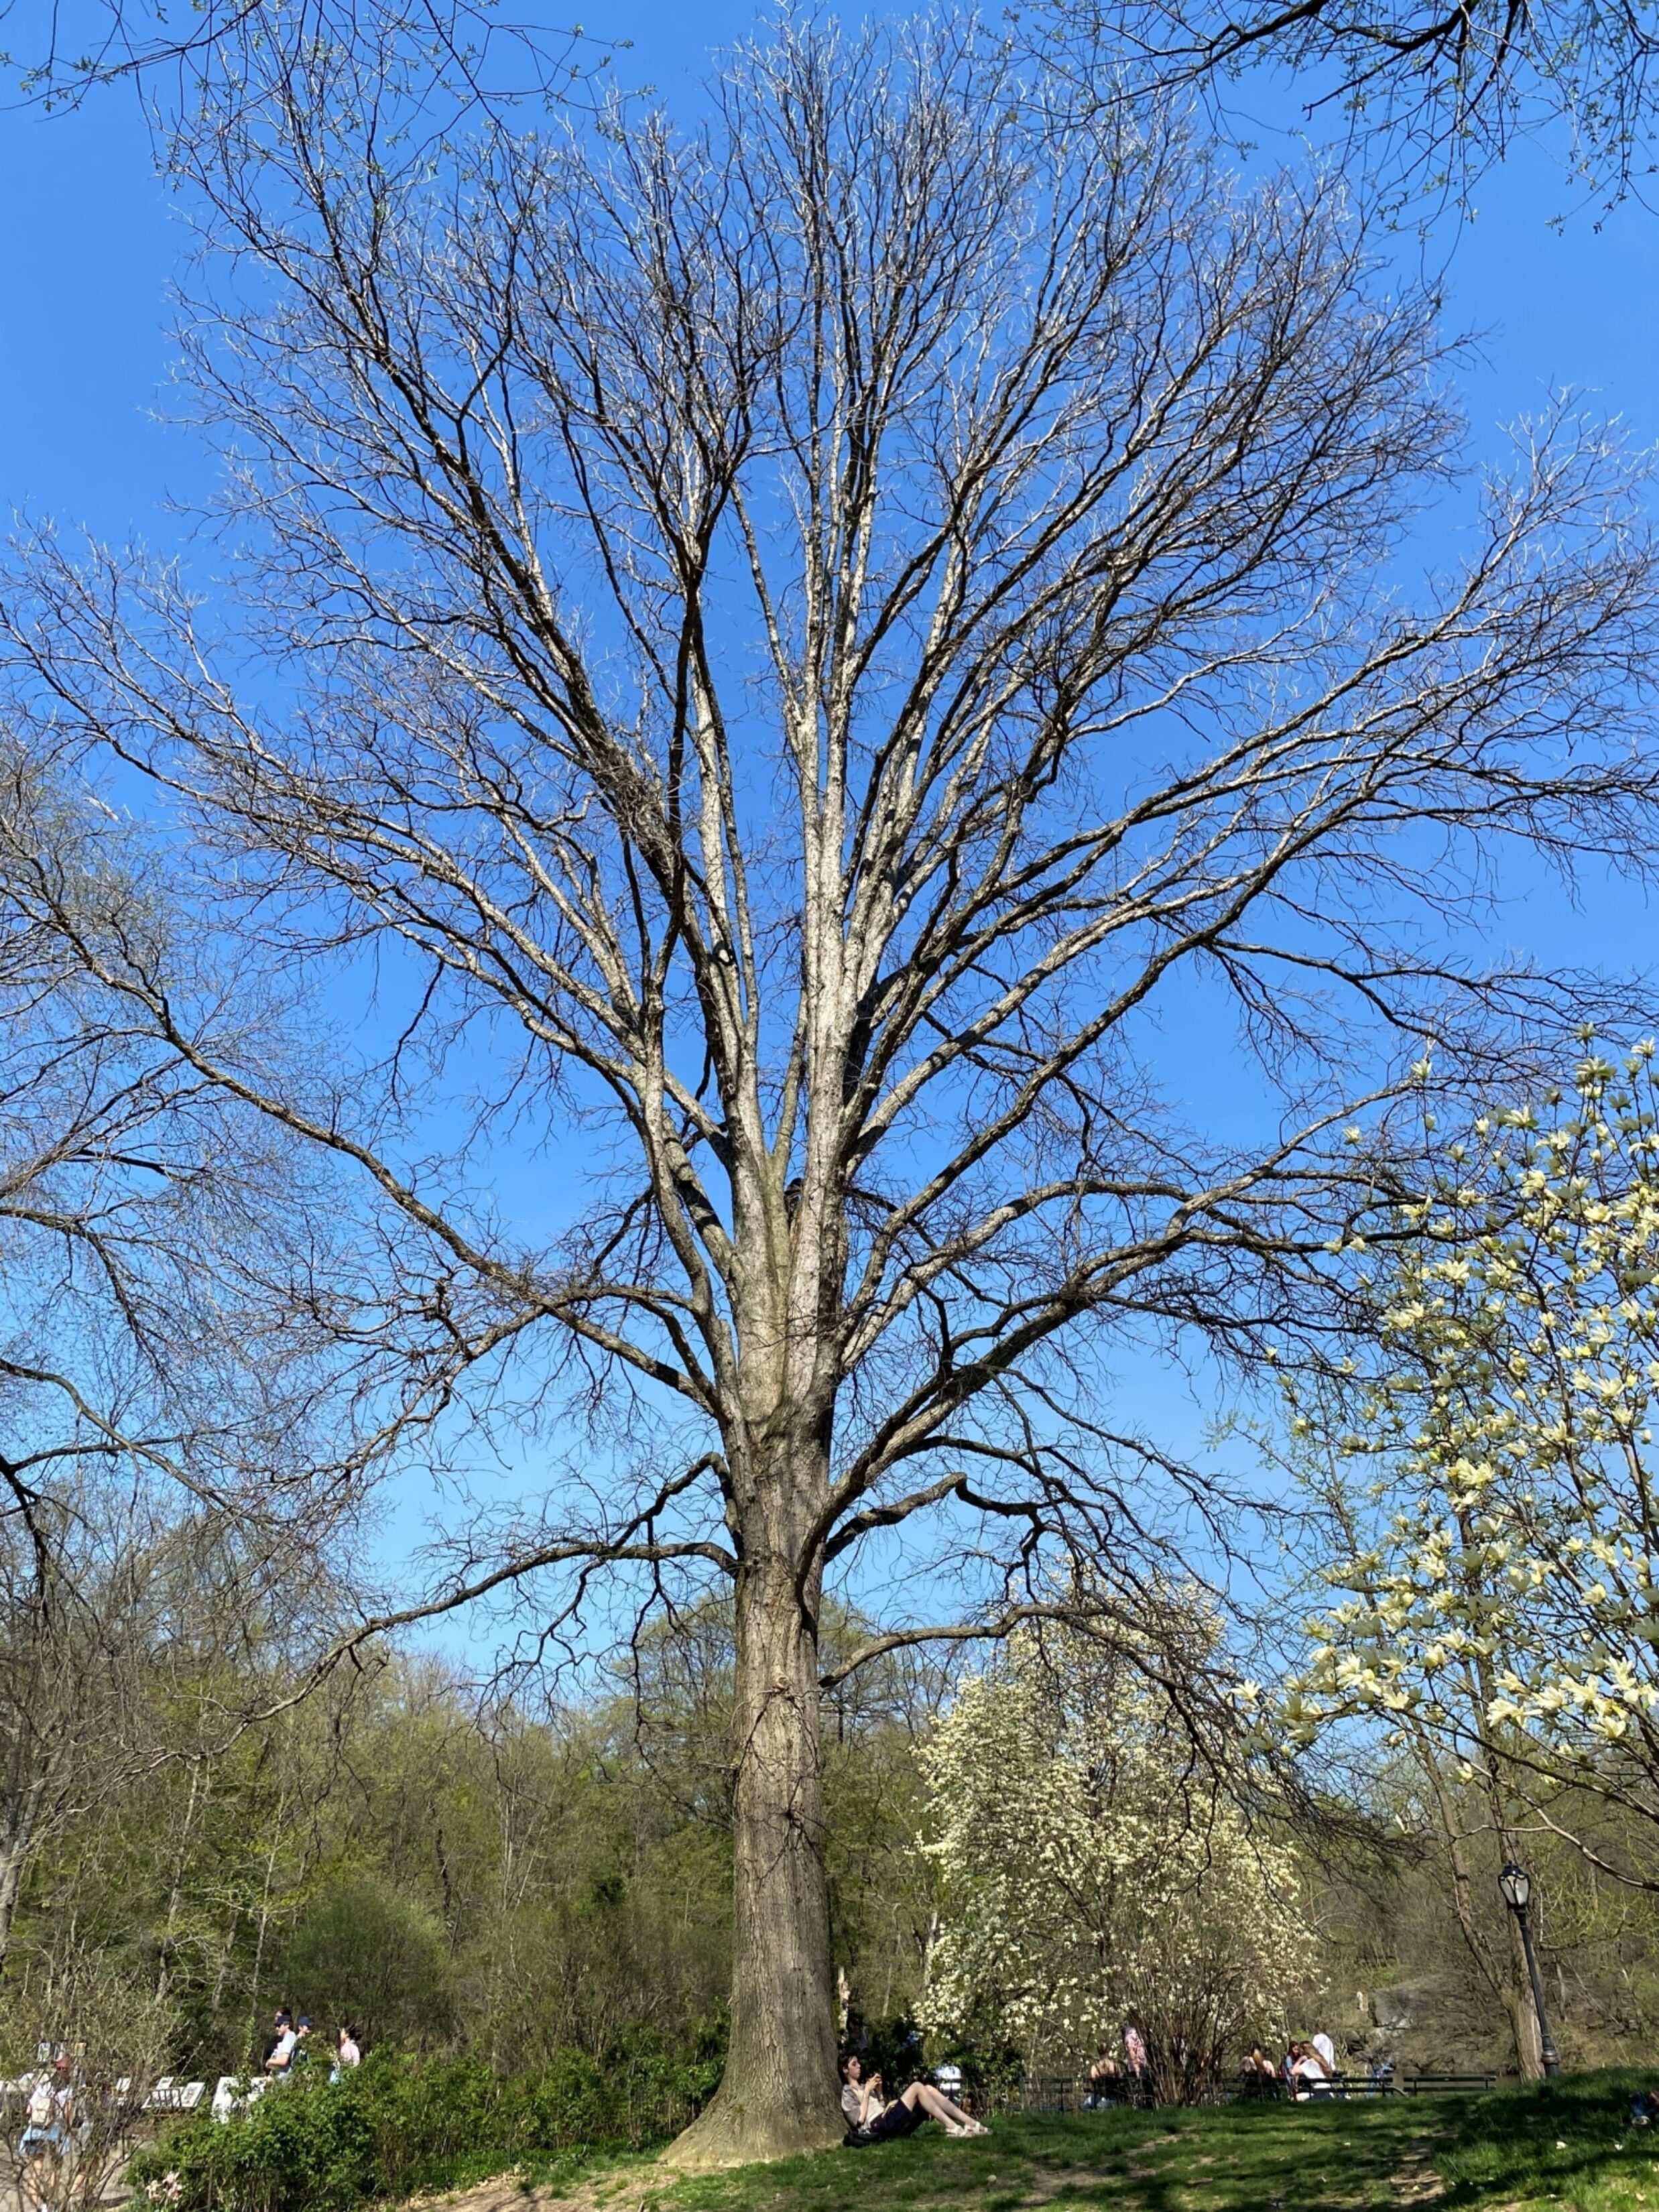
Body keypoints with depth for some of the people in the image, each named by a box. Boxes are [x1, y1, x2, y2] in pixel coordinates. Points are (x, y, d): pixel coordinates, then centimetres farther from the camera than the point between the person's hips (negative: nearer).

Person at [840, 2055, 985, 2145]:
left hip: (890, 2121, 8)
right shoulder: (847, 2093, 5)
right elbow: (859, 2119, -10)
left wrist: (878, 2092, 14)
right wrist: (867, 2092, -6)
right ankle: (952, 2127, -25)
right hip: (880, 2126, -8)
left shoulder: (863, 2086, 31)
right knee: (917, 2086, -19)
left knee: (928, 2089, -8)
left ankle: (970, 2123, -17)